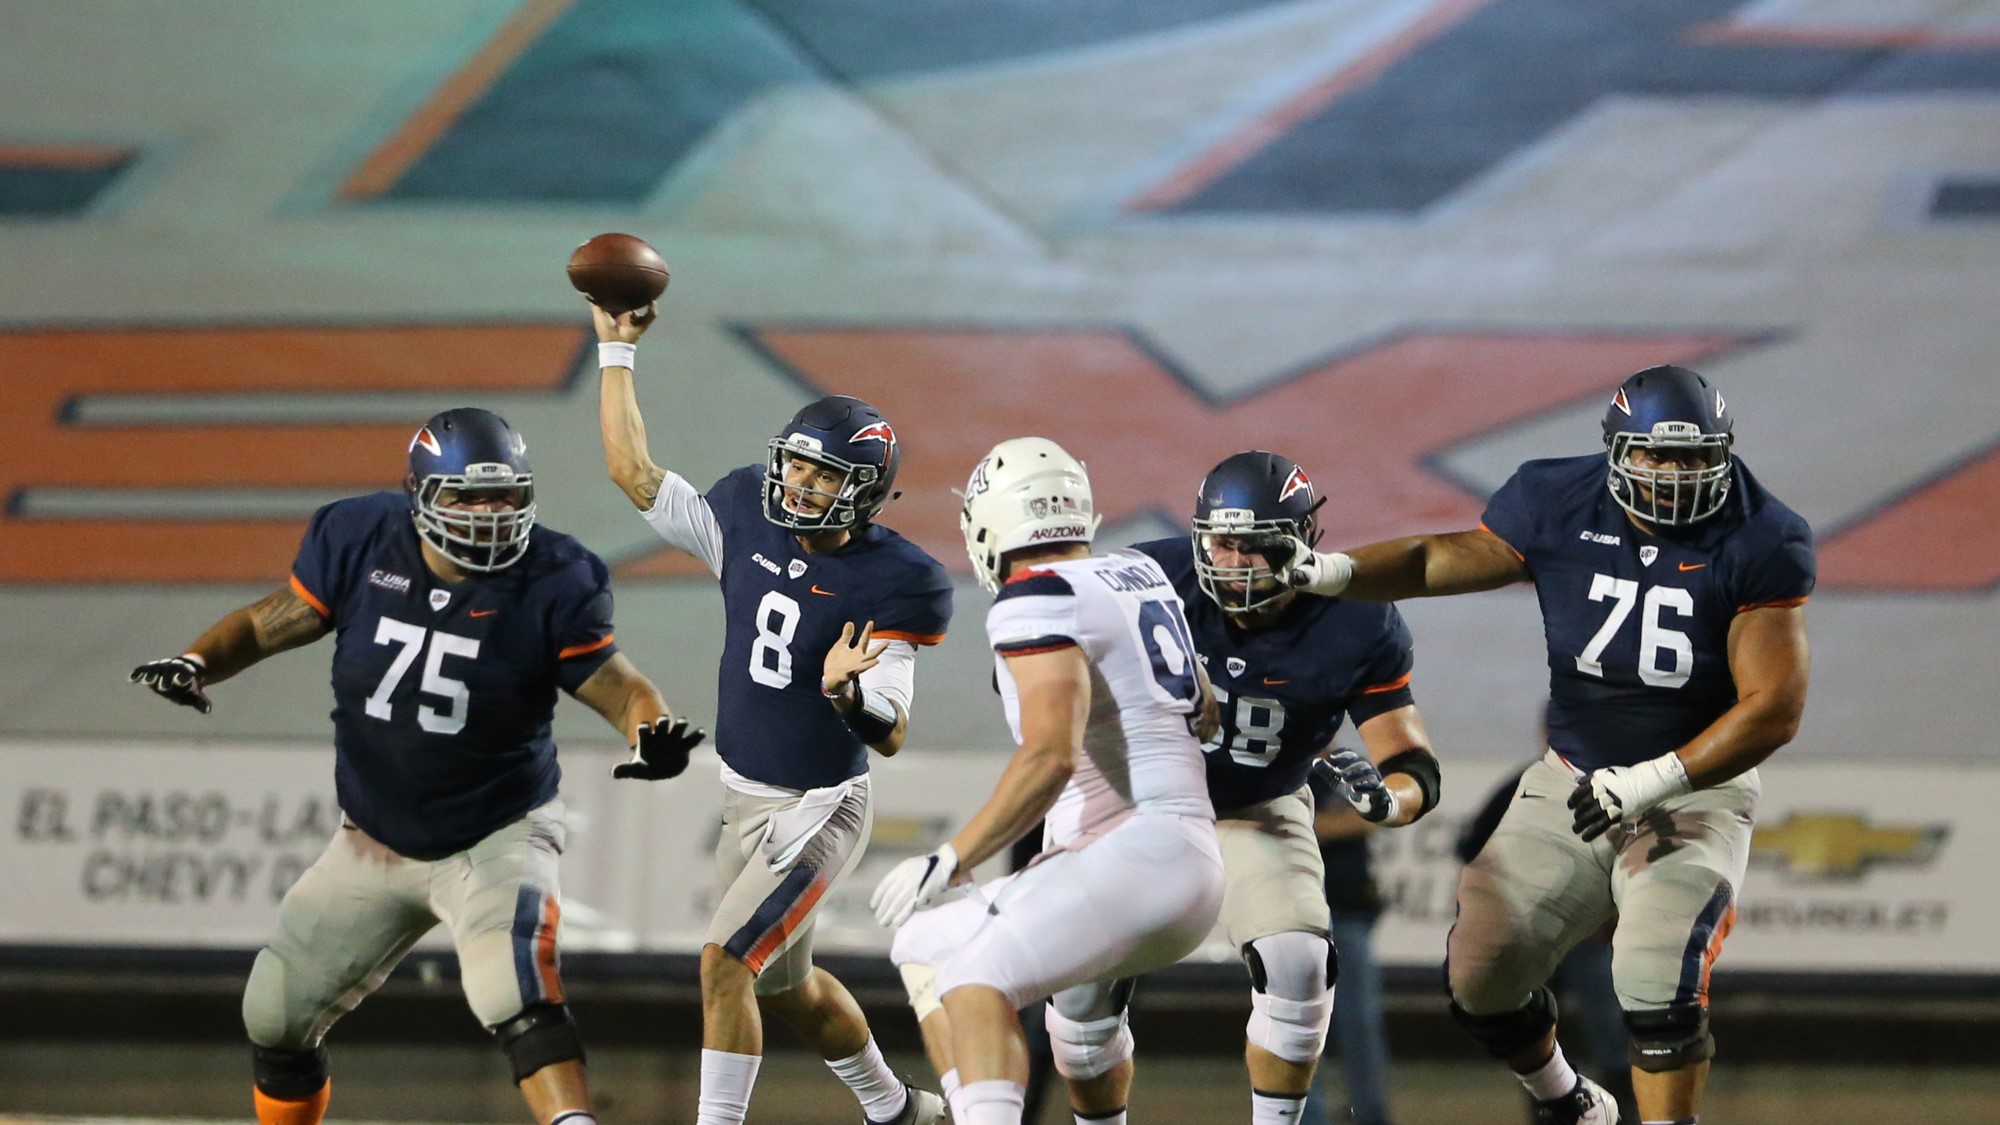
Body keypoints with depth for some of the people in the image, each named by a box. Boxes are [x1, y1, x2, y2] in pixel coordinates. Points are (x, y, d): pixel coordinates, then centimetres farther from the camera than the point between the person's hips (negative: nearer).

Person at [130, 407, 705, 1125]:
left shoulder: (550, 585, -17)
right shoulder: (360, 545, -11)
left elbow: (620, 688, -12)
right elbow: (266, 624, 1)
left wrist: (654, 731, -35)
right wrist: (196, 663, -18)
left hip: (496, 840, -4)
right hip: (373, 842, 4)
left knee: (517, 995, -31)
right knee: (277, 1018, 13)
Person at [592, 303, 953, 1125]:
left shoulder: (887, 585, -20)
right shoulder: (747, 525, -4)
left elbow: (891, 735, -20)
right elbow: (633, 471, 2)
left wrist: (846, 692, -41)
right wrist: (616, 354, 1)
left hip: (820, 810, -7)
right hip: (746, 800, 7)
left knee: (726, 963, -18)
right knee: (785, 986, 20)